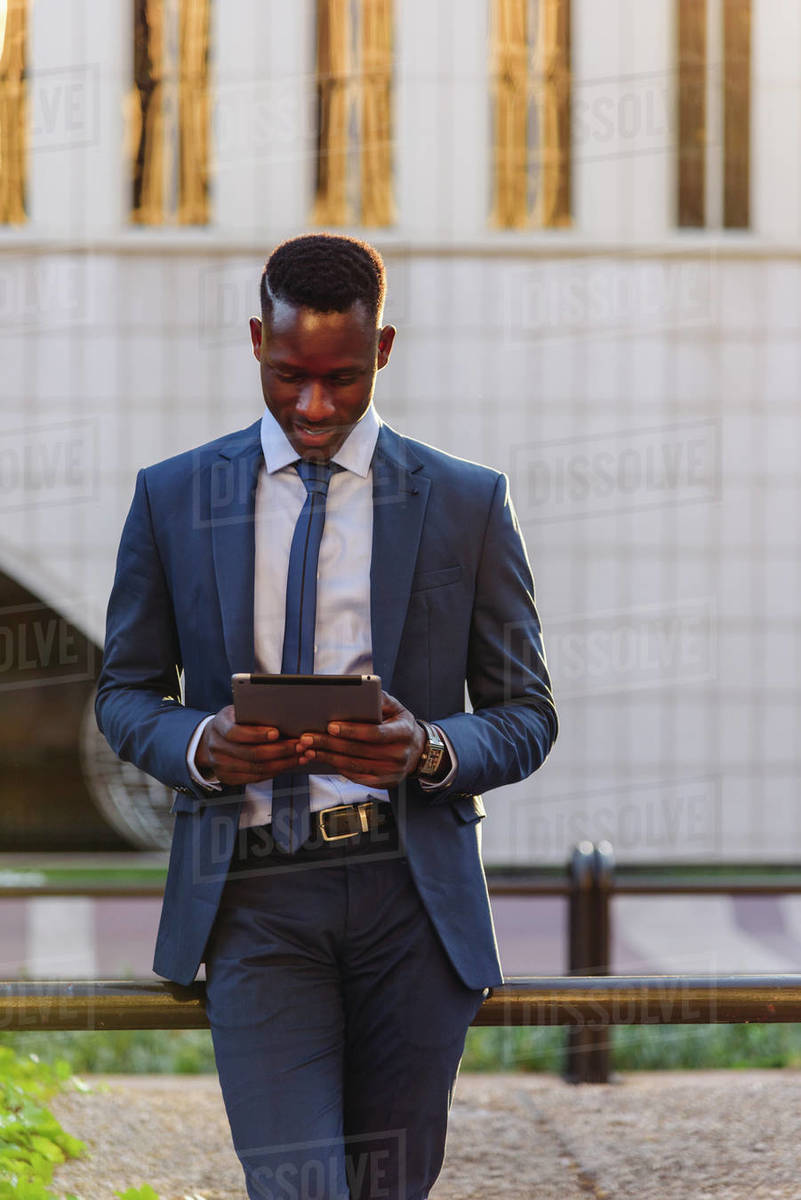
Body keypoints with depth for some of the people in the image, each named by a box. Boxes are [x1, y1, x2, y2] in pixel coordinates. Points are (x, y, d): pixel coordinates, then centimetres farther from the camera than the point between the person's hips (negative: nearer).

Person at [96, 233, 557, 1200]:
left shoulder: (467, 504, 6)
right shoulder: (174, 499, 8)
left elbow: (527, 717, 8)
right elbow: (125, 693, 13)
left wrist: (430, 750, -14)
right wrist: (199, 746, -10)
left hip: (409, 889, 1)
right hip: (253, 893, -1)